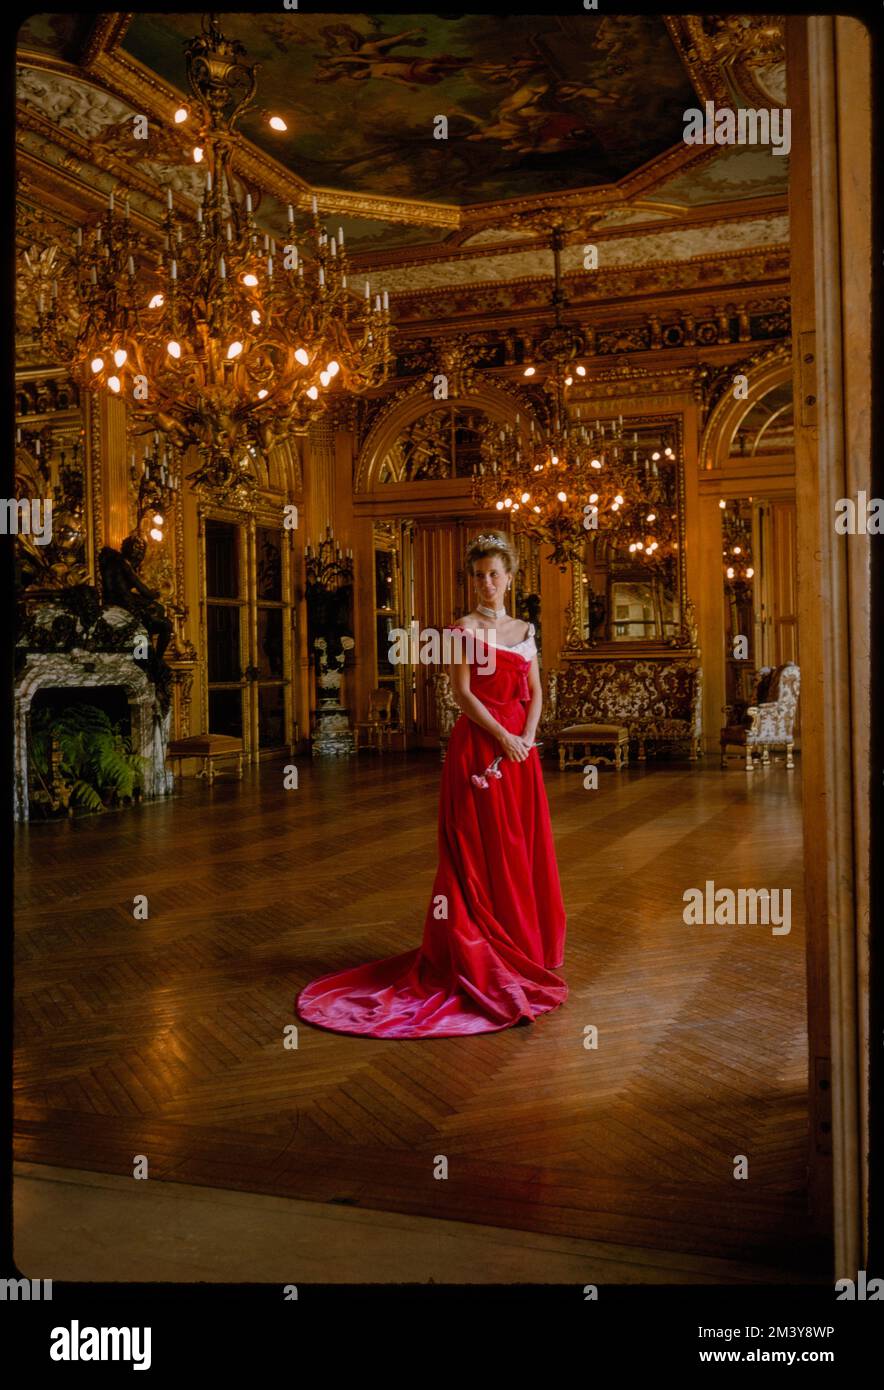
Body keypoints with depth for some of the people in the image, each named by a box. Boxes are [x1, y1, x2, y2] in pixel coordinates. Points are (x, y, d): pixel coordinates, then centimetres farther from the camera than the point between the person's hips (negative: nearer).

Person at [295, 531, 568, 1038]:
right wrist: (502, 737, -16)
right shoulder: (465, 628, -3)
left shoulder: (524, 630, 13)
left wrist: (527, 739, -5)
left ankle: (524, 941, 21)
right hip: (479, 745, -6)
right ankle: (480, 948, 6)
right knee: (481, 848, -2)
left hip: (521, 749, 6)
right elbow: (461, 691, -11)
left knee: (524, 846, 9)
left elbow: (536, 693, 11)